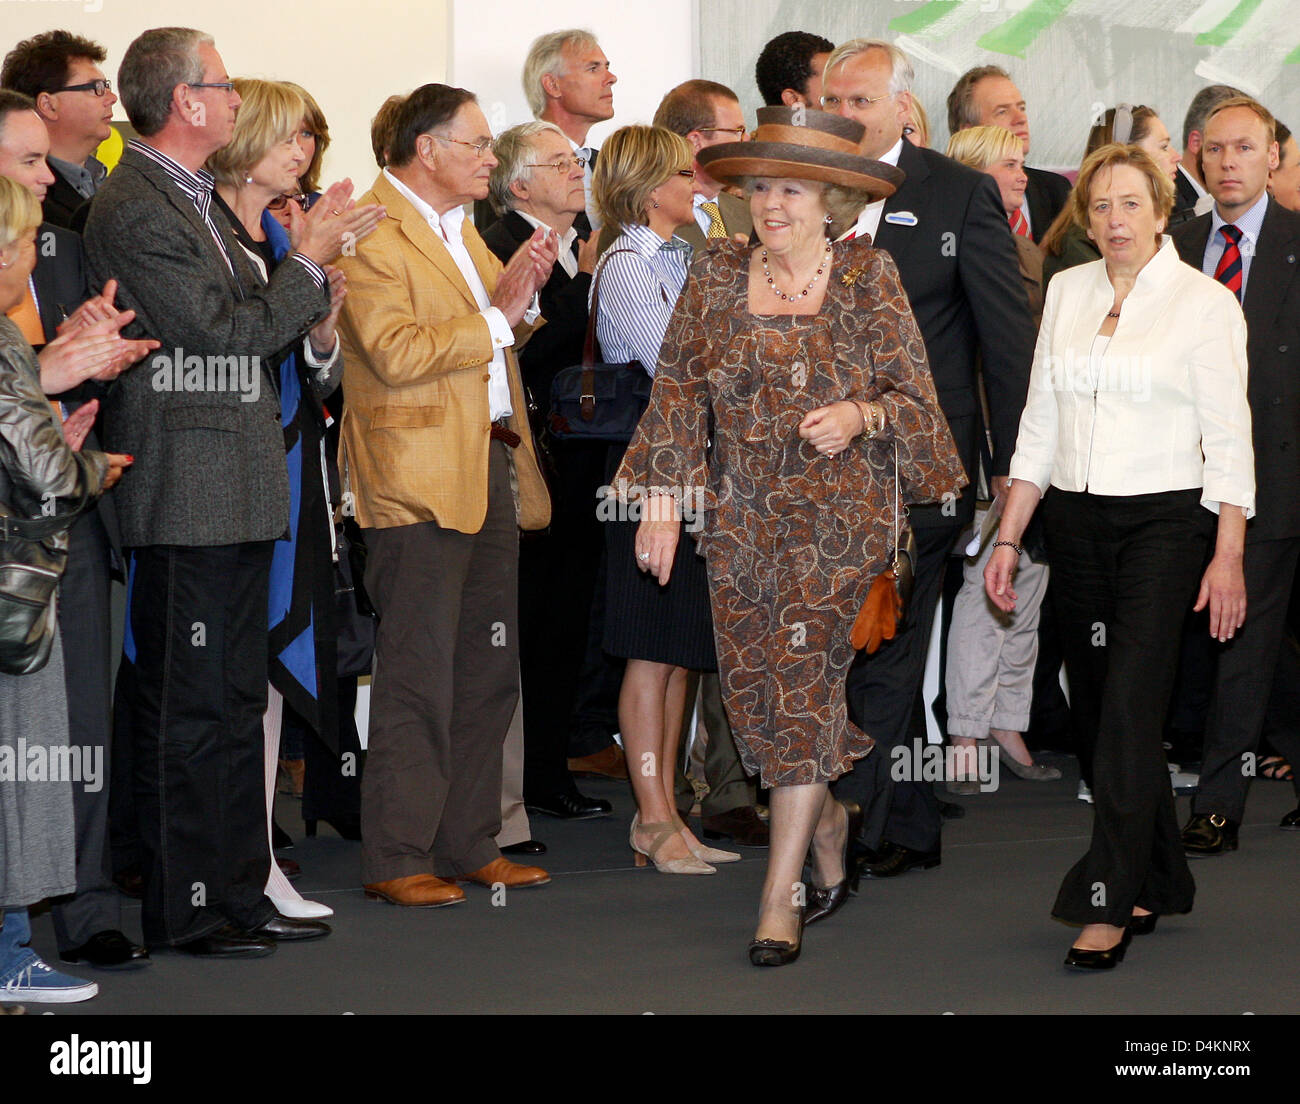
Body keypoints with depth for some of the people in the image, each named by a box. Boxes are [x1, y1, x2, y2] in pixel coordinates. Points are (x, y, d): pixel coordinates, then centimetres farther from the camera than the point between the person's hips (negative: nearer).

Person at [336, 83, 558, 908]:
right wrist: (497, 314, -16)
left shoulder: (460, 227, 18)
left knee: (489, 669, 12)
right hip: (419, 477, -9)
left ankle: (470, 845, 22)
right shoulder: (369, 230, -12)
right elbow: (397, 352, -22)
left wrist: (524, 293, 5)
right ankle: (396, 860, 3)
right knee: (419, 677, -5)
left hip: (491, 465, 9)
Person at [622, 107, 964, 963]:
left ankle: (781, 897, -6)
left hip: (842, 517, -4)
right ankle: (835, 853, 26)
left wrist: (860, 416, -20)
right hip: (742, 520, 4)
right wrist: (663, 501, 3)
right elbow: (679, 394, 8)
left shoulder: (869, 278, -2)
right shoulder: (718, 276, 5)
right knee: (758, 690, 5)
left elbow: (911, 394, 1)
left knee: (806, 685, -10)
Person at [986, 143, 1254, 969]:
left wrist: (1228, 557, -11)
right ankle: (1160, 884, 21)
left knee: (1129, 710, -12)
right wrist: (1008, 538, 10)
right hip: (1076, 521, 5)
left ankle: (1109, 906, -10)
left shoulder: (1205, 302, -4)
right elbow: (1040, 424, 13)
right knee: (1099, 708, 8)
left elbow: (1229, 439, -5)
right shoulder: (1066, 291, 10)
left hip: (1163, 521, -5)